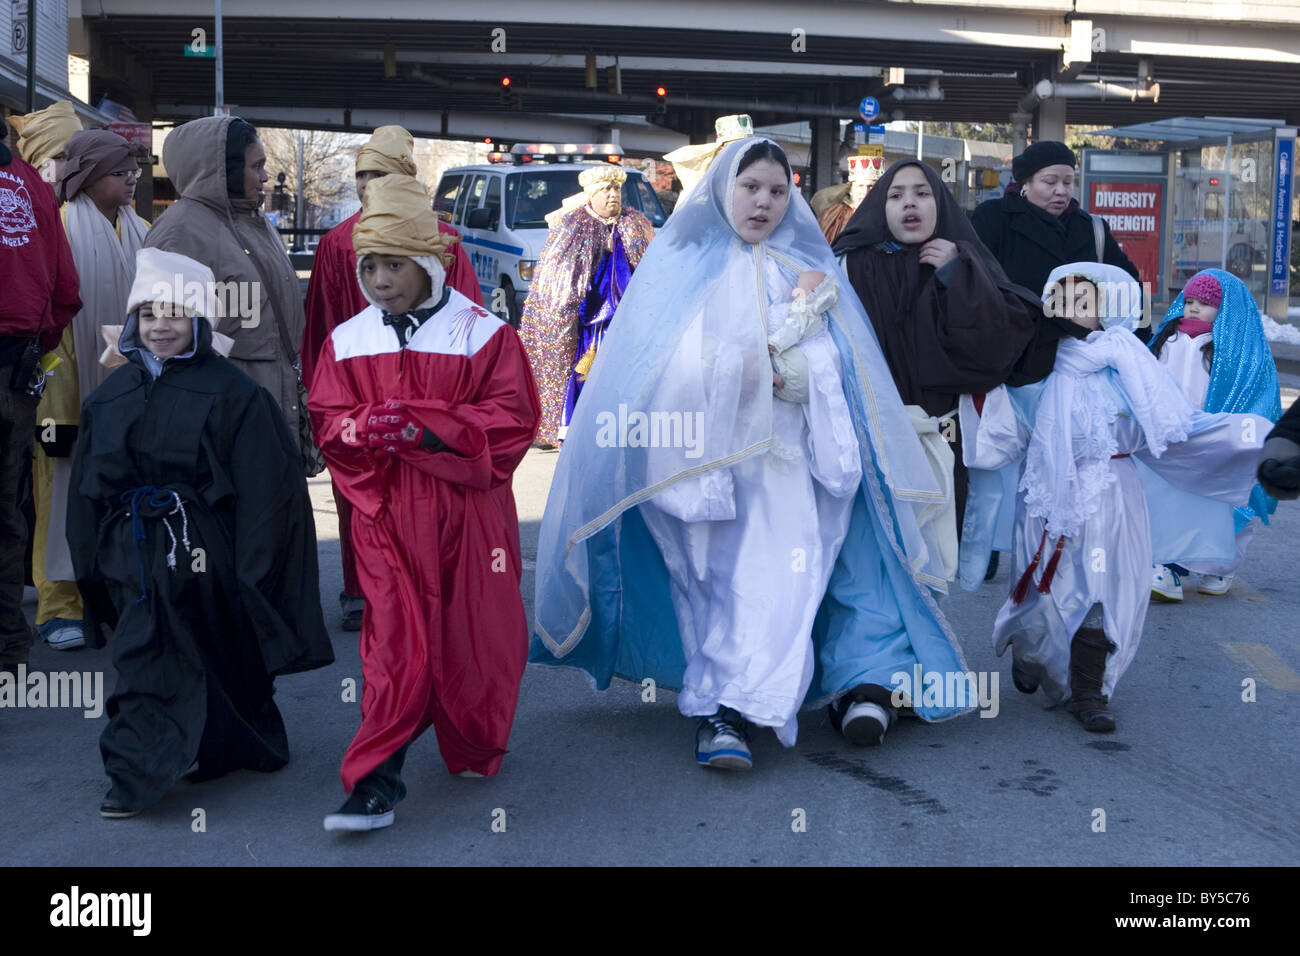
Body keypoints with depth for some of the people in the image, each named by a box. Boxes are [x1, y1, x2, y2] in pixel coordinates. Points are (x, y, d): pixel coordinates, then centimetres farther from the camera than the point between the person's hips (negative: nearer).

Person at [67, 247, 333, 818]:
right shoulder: (112, 395, 10)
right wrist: (91, 559, 12)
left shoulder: (231, 394, -6)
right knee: (149, 658, 5)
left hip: (198, 553, -5)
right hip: (133, 554, 5)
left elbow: (262, 489, -8)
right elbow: (86, 488, 15)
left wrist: (250, 571, -10)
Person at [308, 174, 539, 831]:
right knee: (396, 639, -3)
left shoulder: (483, 334, -3)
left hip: (467, 511, -1)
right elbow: (328, 426, 7)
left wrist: (423, 427, -19)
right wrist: (367, 428, -17)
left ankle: (473, 746, 33)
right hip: (385, 513, 1)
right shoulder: (347, 342, 7)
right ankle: (377, 782, -1)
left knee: (474, 632, 9)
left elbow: (510, 422, -8)